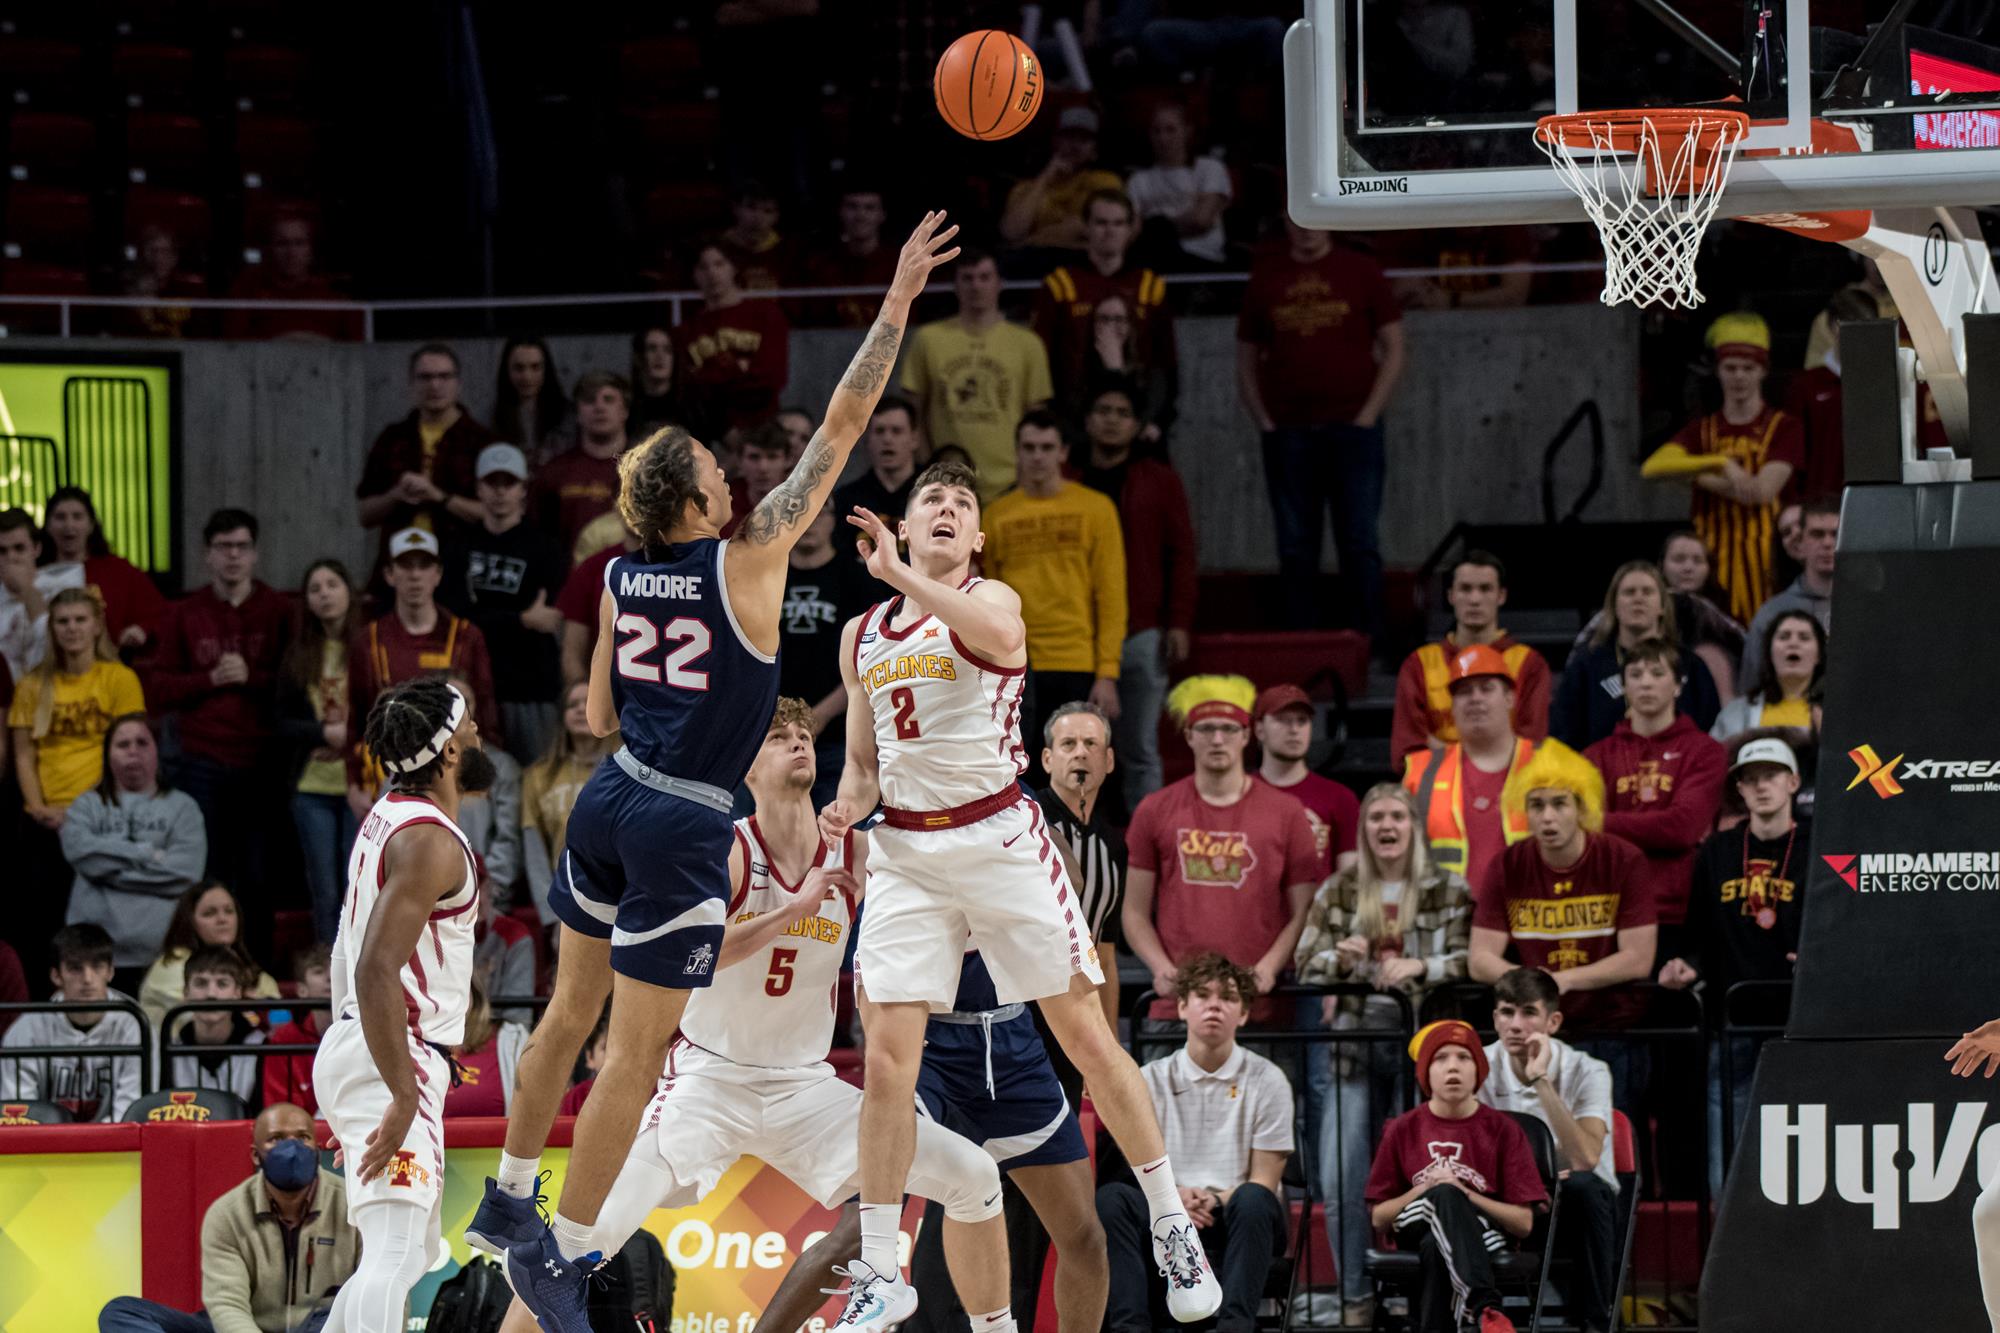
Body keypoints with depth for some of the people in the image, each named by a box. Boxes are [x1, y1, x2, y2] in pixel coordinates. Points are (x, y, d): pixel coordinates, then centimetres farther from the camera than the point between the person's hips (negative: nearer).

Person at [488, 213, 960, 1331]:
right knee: (637, 1051, -1)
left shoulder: (621, 581, 4)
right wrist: (899, 299, -10)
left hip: (611, 799, 7)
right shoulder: (749, 564, -13)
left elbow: (600, 714, 13)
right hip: (682, 828, -7)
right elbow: (845, 426, -12)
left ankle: (511, 1194, 35)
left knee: (572, 1011, 23)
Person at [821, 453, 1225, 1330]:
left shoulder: (988, 599, -2)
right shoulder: (863, 636, 14)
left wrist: (899, 575, -34)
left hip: (1000, 838, -4)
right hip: (906, 853, 4)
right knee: (887, 1061, -7)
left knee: (1086, 1038, -2)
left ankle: (1172, 1225, 11)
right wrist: (846, 806, -1)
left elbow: (1001, 636, -29)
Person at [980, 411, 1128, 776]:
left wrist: (1108, 673, -7)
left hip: (1078, 668, -1)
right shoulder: (997, 515, 8)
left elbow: (1111, 596, 0)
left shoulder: (1095, 509, 3)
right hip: (1016, 669, 1)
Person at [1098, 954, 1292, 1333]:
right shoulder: (1150, 1081, 9)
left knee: (1252, 1201, -37)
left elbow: (1264, 1182, 0)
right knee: (1111, 1197, -28)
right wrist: (1176, 1197, -17)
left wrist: (1215, 1201, -19)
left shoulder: (1267, 1081, 4)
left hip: (1238, 1223, -1)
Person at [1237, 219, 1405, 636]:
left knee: (1360, 544, -5)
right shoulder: (1265, 277, 9)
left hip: (1352, 427, -2)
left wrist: (1367, 416, -4)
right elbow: (1246, 360, 13)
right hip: (1288, 433, 2)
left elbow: (1392, 350, 6)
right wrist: (1264, 424, 1)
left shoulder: (1361, 272, 5)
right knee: (1295, 551, 2)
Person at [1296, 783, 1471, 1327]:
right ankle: (1356, 1296, 5)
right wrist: (1340, 959, -16)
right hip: (1353, 1038, 2)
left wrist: (1418, 967, -21)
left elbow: (1469, 962, -3)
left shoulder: (1450, 891, 4)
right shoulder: (1337, 892, 9)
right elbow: (1305, 965, 5)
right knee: (1341, 1176, -5)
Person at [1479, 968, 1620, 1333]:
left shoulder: (1587, 1072, -14)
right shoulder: (1483, 1067, -5)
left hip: (1579, 1209, -2)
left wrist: (1540, 1080, -32)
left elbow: (1585, 1159, -29)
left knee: (1584, 1185, -37)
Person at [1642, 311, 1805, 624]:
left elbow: (1762, 491, -9)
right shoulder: (1702, 430, 14)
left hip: (1764, 559, -3)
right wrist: (1722, 464, -15)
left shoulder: (1783, 428, 4)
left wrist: (1697, 475, -4)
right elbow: (1652, 468, -4)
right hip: (1714, 560, 3)